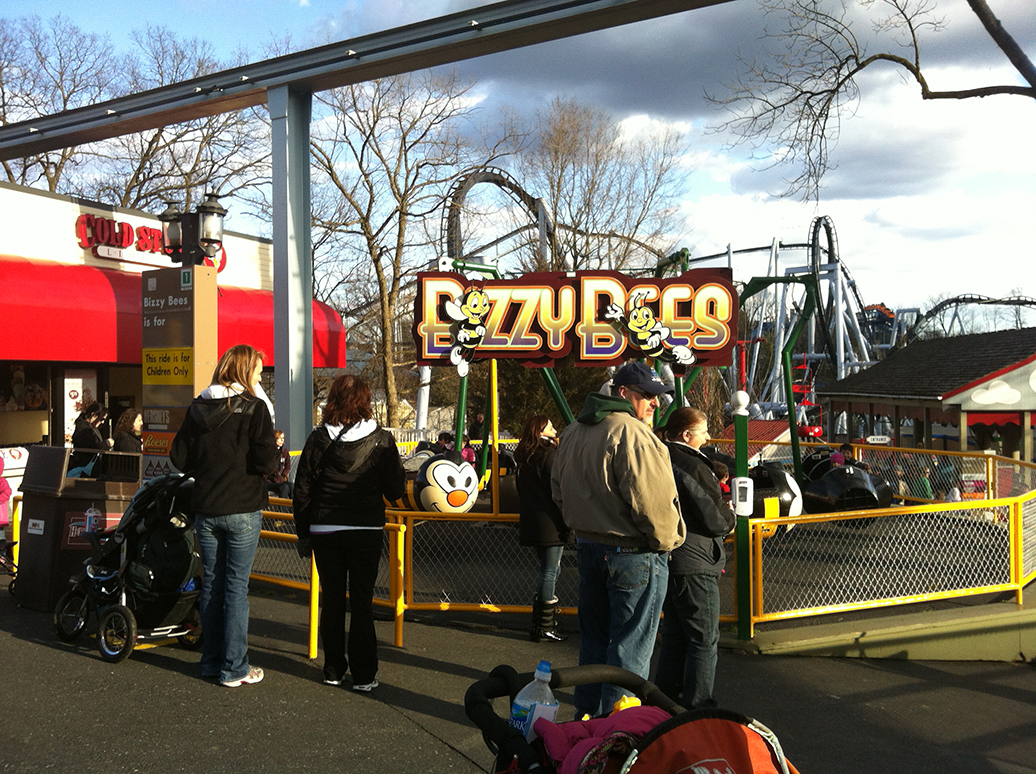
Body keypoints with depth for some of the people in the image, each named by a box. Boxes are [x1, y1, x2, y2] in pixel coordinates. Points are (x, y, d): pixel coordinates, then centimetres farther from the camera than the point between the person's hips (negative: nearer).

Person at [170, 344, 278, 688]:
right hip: (242, 510, -5)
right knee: (236, 586, 1)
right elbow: (266, 461, -17)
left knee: (211, 583, 14)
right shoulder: (254, 407, -10)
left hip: (205, 510, 5)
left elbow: (179, 458, 6)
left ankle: (211, 661, 23)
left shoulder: (198, 407, 6)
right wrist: (274, 451, 4)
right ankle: (234, 668, 5)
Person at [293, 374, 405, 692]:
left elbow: (302, 490, 1)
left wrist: (303, 533, 10)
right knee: (362, 601, 6)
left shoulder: (318, 439, -2)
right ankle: (364, 675, 8)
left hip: (324, 531, 1)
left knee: (332, 598, 13)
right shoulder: (381, 439, -6)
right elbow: (396, 490, -5)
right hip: (366, 531, -1)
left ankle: (333, 669, 21)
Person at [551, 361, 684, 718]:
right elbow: (651, 500, -24)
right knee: (630, 647, 3)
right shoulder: (632, 433, -20)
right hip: (633, 554, -8)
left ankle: (586, 714, 31)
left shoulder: (572, 433, 10)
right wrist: (666, 540, -9)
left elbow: (559, 490, 18)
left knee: (593, 636, 20)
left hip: (587, 547, 8)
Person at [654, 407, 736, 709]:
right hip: (693, 564, -9)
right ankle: (697, 707, 3)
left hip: (664, 560, 9)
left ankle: (665, 698, 26)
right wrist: (730, 515, 3)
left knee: (674, 635, 19)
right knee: (705, 639, 0)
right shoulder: (692, 466, -20)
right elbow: (715, 521, -19)